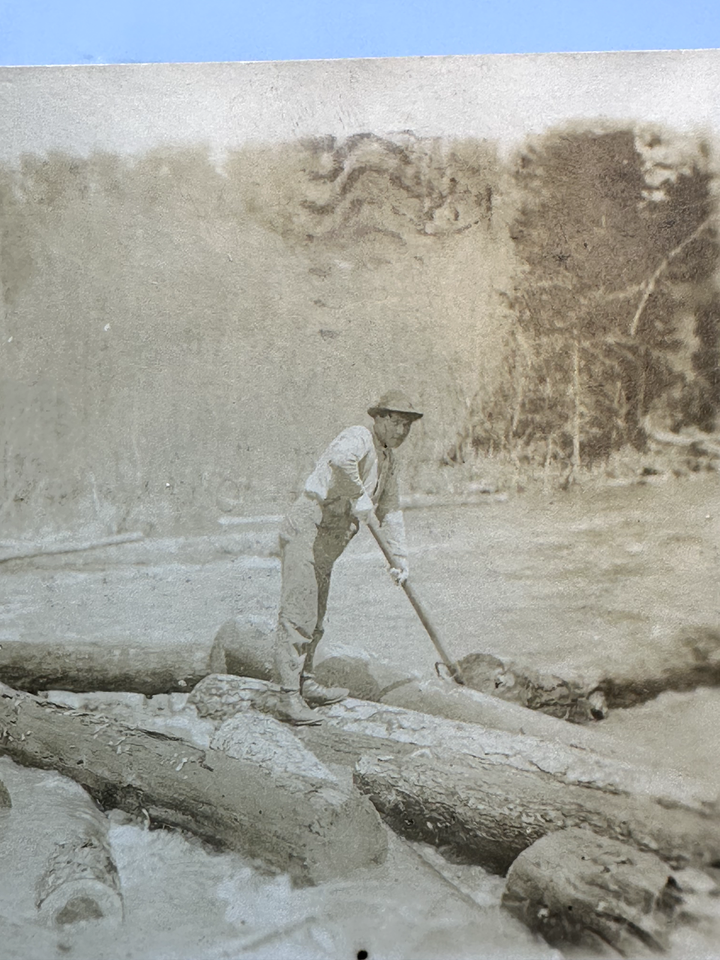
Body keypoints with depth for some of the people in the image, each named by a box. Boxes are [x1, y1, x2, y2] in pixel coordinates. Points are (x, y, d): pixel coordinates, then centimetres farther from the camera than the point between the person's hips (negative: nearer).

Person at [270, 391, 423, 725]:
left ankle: (305, 684, 28)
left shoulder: (388, 460, 19)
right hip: (306, 531, -10)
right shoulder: (359, 437, -11)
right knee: (298, 613, -13)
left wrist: (399, 556, 20)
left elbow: (390, 510, 24)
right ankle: (288, 697, -13)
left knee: (315, 616, 16)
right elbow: (340, 459, -37)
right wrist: (360, 496, -25)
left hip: (326, 545, 10)